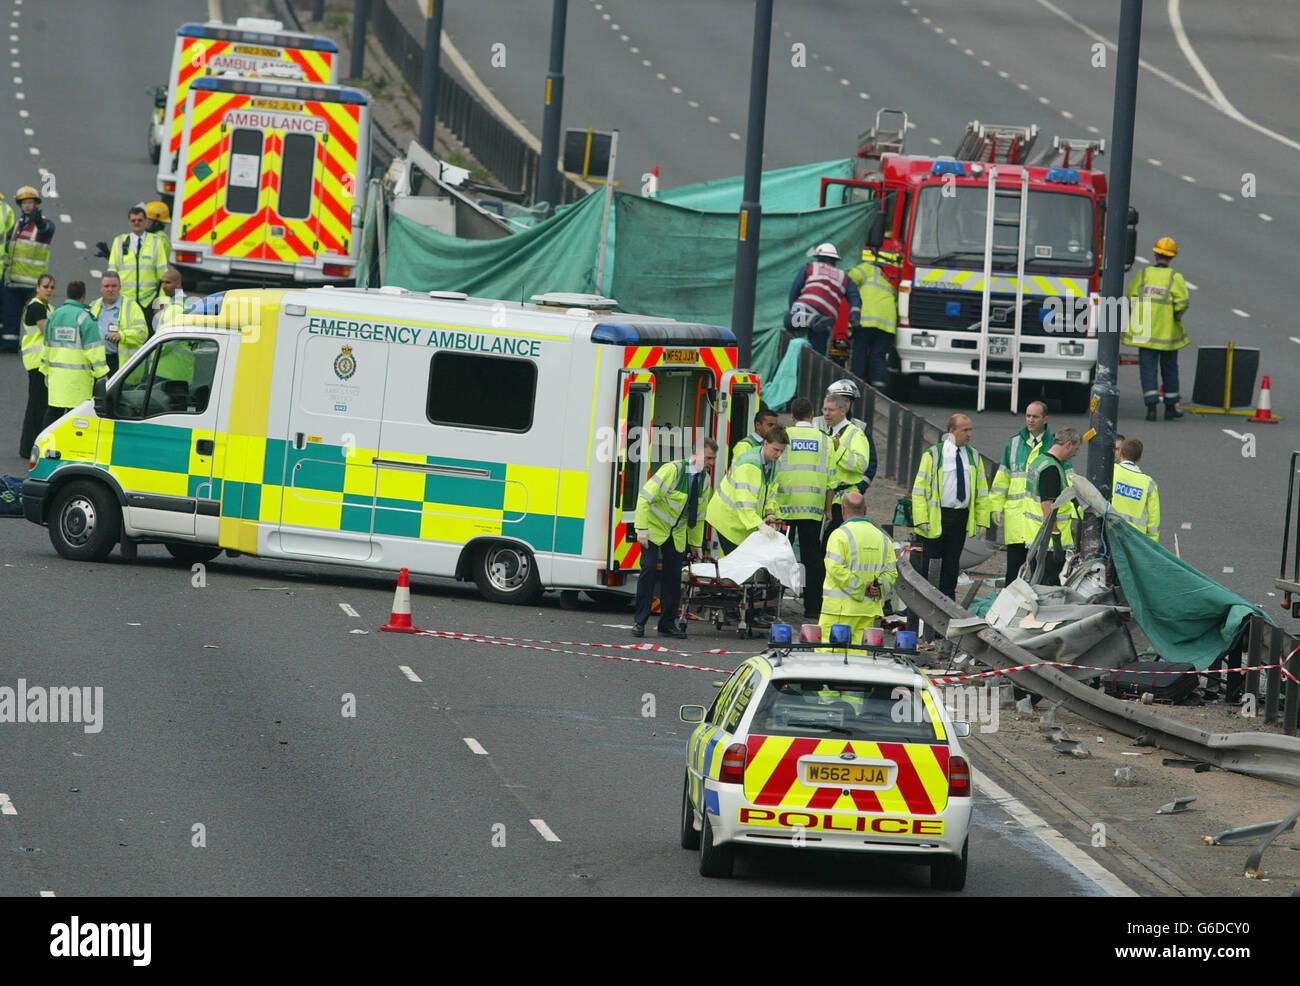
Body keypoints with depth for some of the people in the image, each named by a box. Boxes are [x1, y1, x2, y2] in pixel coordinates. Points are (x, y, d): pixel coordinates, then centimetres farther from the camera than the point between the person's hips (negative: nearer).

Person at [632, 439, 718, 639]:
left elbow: (699, 514, 12)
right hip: (655, 528, -5)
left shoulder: (705, 479, 0)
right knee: (649, 568, -14)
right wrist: (642, 528, -25)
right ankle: (639, 622, -10)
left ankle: (668, 623, 9)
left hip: (677, 533, 5)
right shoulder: (673, 470, -20)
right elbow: (645, 496, -21)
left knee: (673, 576, 1)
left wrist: (696, 543, 14)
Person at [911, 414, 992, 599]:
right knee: (930, 563, -2)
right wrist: (921, 519, -14)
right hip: (936, 518, -4)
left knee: (952, 563, 9)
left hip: (961, 519, 4)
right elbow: (919, 489, -5)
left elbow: (981, 491, 14)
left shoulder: (973, 456, 11)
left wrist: (981, 519, 6)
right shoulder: (933, 455, -3)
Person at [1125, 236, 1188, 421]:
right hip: (1168, 332, 0)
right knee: (1169, 369, 14)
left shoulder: (1143, 275, -2)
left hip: (1145, 332, 0)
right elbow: (1182, 304, -13)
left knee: (1148, 368, 2)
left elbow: (1131, 300, 0)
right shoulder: (1175, 278, -7)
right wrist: (1177, 317, 7)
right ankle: (1170, 408, 21)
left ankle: (1151, 406, -12)